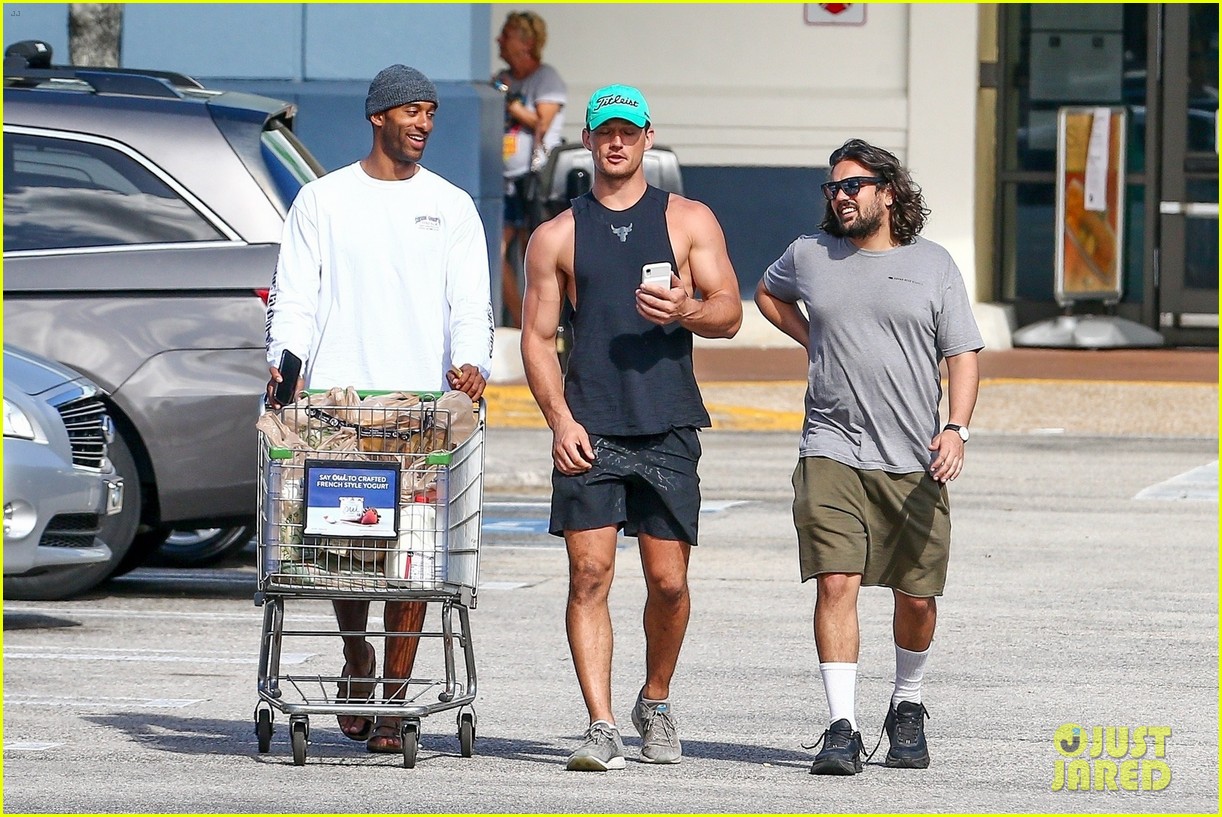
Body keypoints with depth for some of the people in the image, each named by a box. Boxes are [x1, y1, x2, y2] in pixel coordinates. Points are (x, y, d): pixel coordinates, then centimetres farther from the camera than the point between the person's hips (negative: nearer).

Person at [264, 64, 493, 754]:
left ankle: (393, 699, -3)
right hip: (337, 399, 0)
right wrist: (284, 364, -11)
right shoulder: (323, 199, 11)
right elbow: (294, 297, 7)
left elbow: (470, 303, 6)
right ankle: (357, 658, 22)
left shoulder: (451, 206, 13)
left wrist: (470, 363, -14)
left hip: (423, 405, 0)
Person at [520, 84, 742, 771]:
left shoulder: (689, 220, 10)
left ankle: (656, 705, 25)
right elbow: (538, 337, 8)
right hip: (588, 430, 0)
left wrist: (684, 312, -18)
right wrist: (560, 420, -6)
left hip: (667, 429, 0)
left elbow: (730, 311, 5)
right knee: (590, 574, -9)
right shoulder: (557, 237, 11)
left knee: (668, 581, 2)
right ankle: (602, 728, -9)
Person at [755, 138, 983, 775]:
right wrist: (812, 339, 16)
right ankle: (842, 729, -17)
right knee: (836, 583, -15)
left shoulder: (932, 265, 5)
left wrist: (956, 428, -13)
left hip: (914, 460, 0)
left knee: (916, 597, 6)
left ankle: (907, 709, 30)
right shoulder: (808, 256, 10)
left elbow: (963, 355, 2)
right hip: (832, 453, 0)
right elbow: (768, 294, 32)